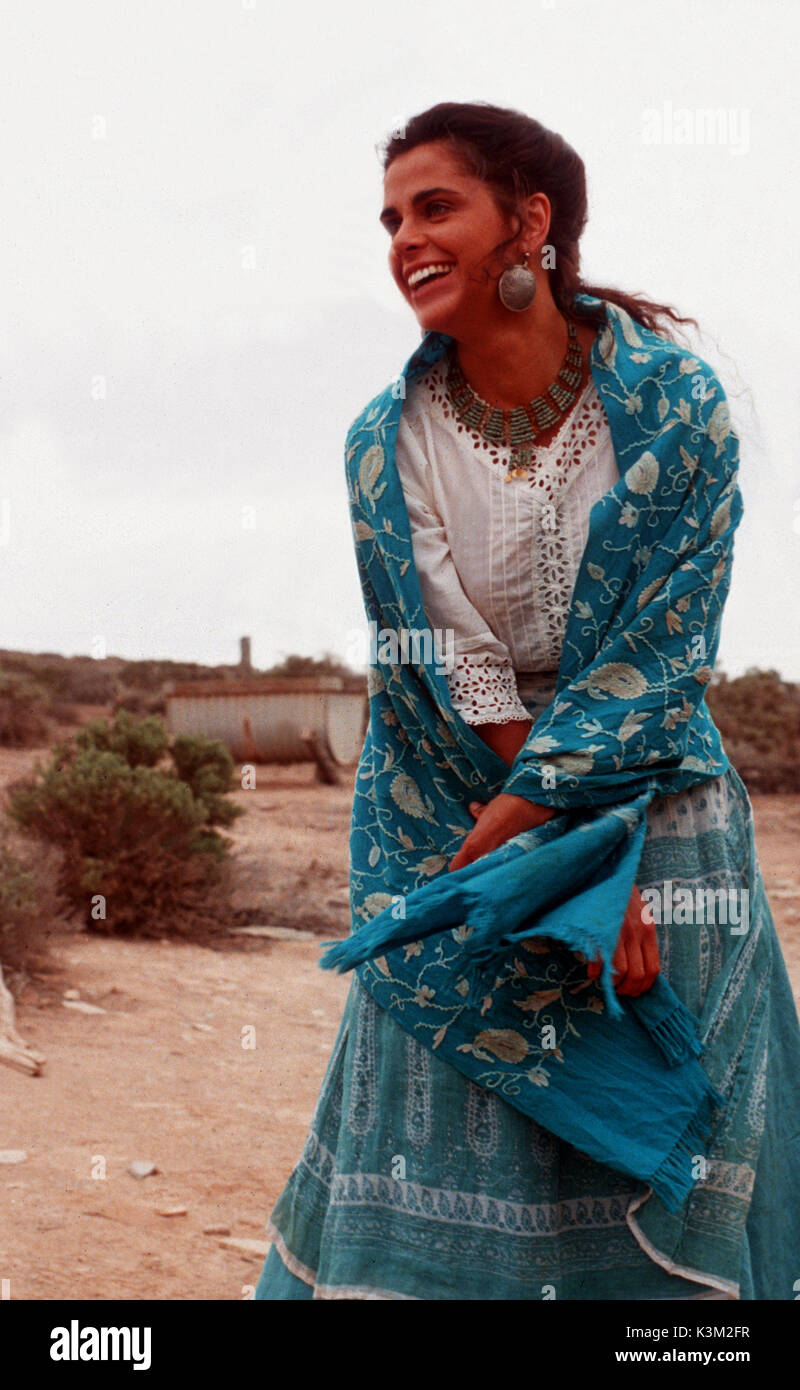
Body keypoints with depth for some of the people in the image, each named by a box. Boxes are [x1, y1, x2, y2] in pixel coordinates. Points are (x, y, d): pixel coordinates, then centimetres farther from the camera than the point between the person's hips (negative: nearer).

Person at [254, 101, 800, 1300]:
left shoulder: (674, 401, -8)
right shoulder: (387, 443, -4)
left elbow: (662, 654, -11)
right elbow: (449, 675, -7)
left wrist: (514, 824, -16)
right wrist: (589, 862, -14)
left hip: (660, 808, -1)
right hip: (451, 827, 1)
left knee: (663, 1162, 1)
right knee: (441, 1156, 1)